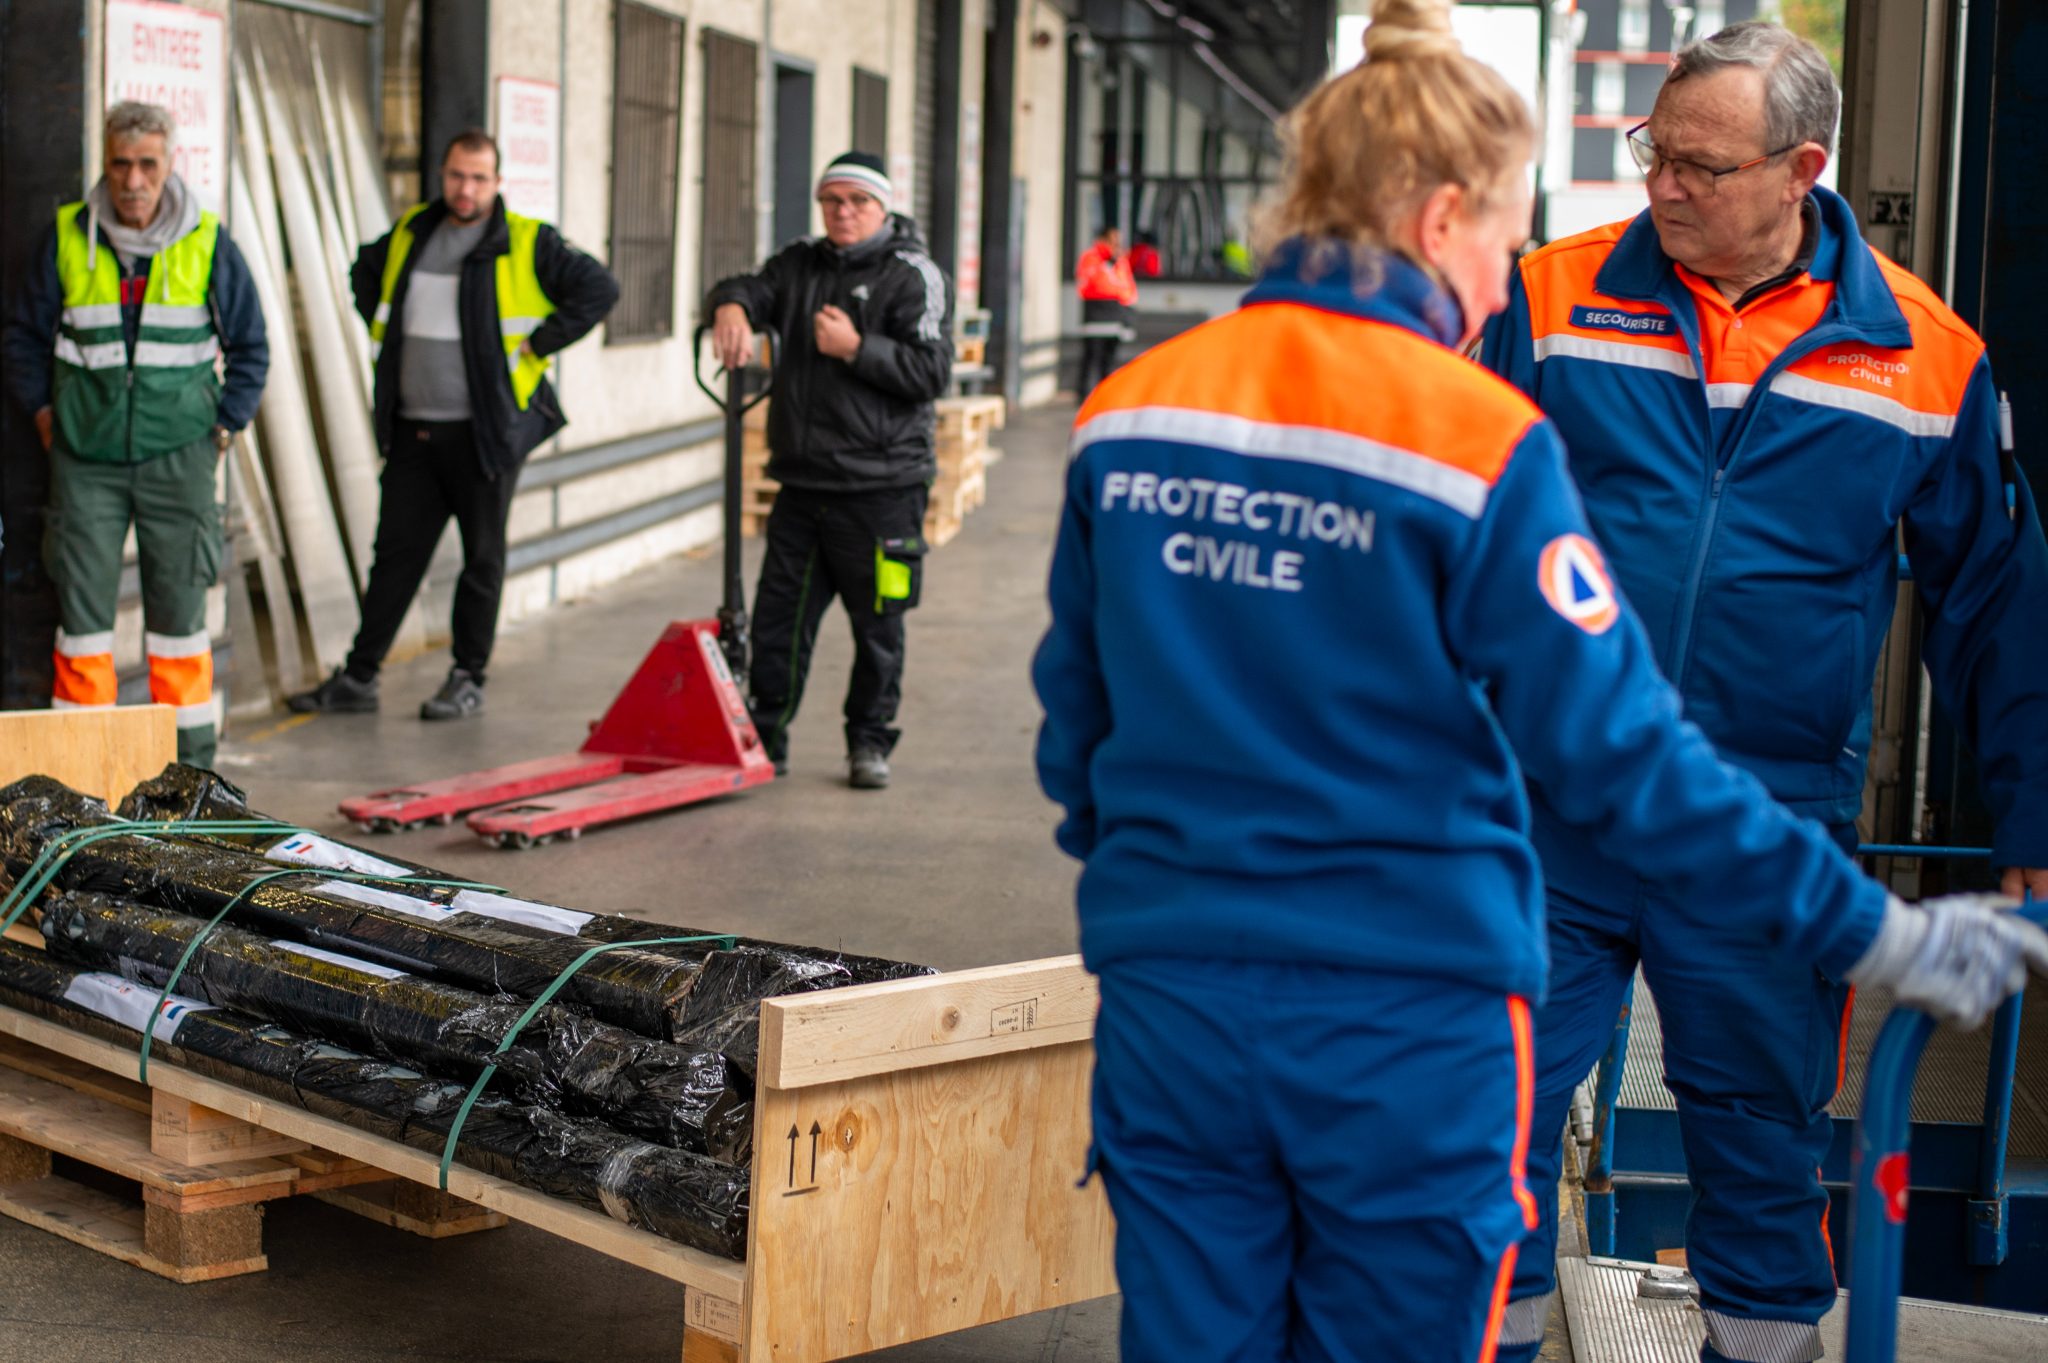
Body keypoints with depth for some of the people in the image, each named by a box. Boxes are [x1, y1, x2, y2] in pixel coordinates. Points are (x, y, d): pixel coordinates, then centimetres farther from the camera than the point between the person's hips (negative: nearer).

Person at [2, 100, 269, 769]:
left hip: (177, 456, -1)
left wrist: (224, 425, 5)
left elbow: (250, 345, 11)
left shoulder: (207, 243, 0)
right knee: (82, 604, 1)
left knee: (179, 607, 3)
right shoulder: (68, 238, 2)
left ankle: (191, 759, 11)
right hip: (86, 458, 1)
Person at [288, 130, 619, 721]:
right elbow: (366, 273, 29)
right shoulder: (410, 233, 10)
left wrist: (537, 345, -10)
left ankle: (468, 679, 15)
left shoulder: (528, 244, -6)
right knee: (395, 552, 7)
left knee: (482, 556, 5)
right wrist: (387, 333, 17)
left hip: (484, 431, -4)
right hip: (412, 431, 4)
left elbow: (599, 289, -10)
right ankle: (358, 677, 12)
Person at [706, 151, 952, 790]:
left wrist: (856, 348, -18)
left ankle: (869, 742, 18)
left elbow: (932, 372, -10)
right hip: (802, 480, 5)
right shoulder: (800, 265, 15)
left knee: (877, 624, 5)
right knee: (778, 616, 7)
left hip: (880, 485, -5)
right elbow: (752, 288, 4)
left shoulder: (913, 274, -3)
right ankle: (766, 737, 18)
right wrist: (732, 306, -19)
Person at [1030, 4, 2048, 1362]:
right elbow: (1622, 753, -13)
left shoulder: (1127, 411, 2)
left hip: (1167, 997, 5)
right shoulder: (1481, 442, -13)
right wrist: (1872, 932, -4)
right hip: (1406, 1025, -4)